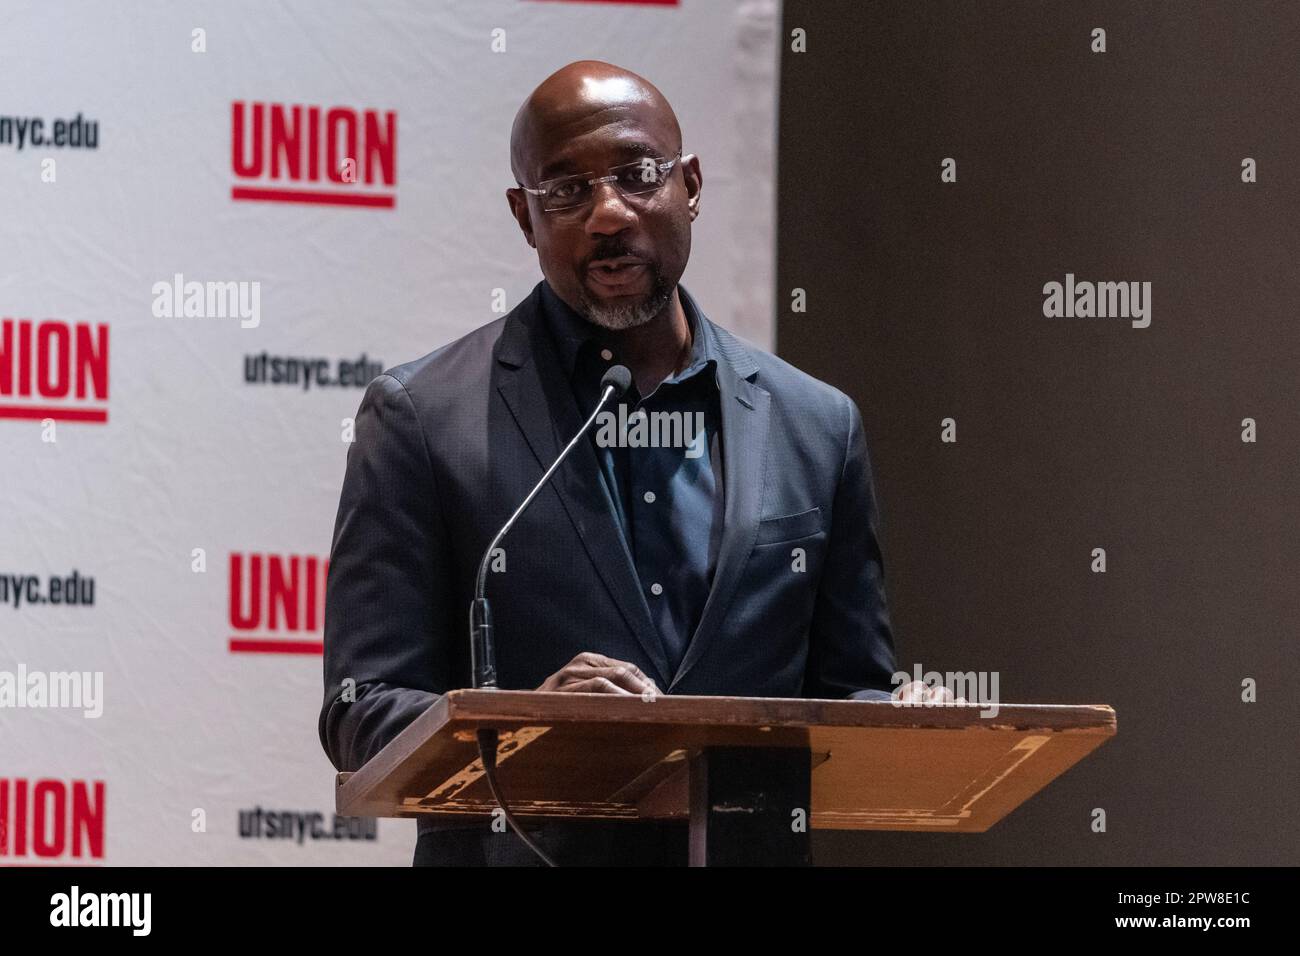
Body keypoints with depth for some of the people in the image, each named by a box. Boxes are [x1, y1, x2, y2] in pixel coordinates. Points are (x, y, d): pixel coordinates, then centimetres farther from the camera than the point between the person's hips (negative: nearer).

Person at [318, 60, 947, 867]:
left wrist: (907, 734, -5)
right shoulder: (423, 417, 3)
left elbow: (852, 690, 17)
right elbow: (362, 714, 0)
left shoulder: (816, 427, 13)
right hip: (522, 847, -2)